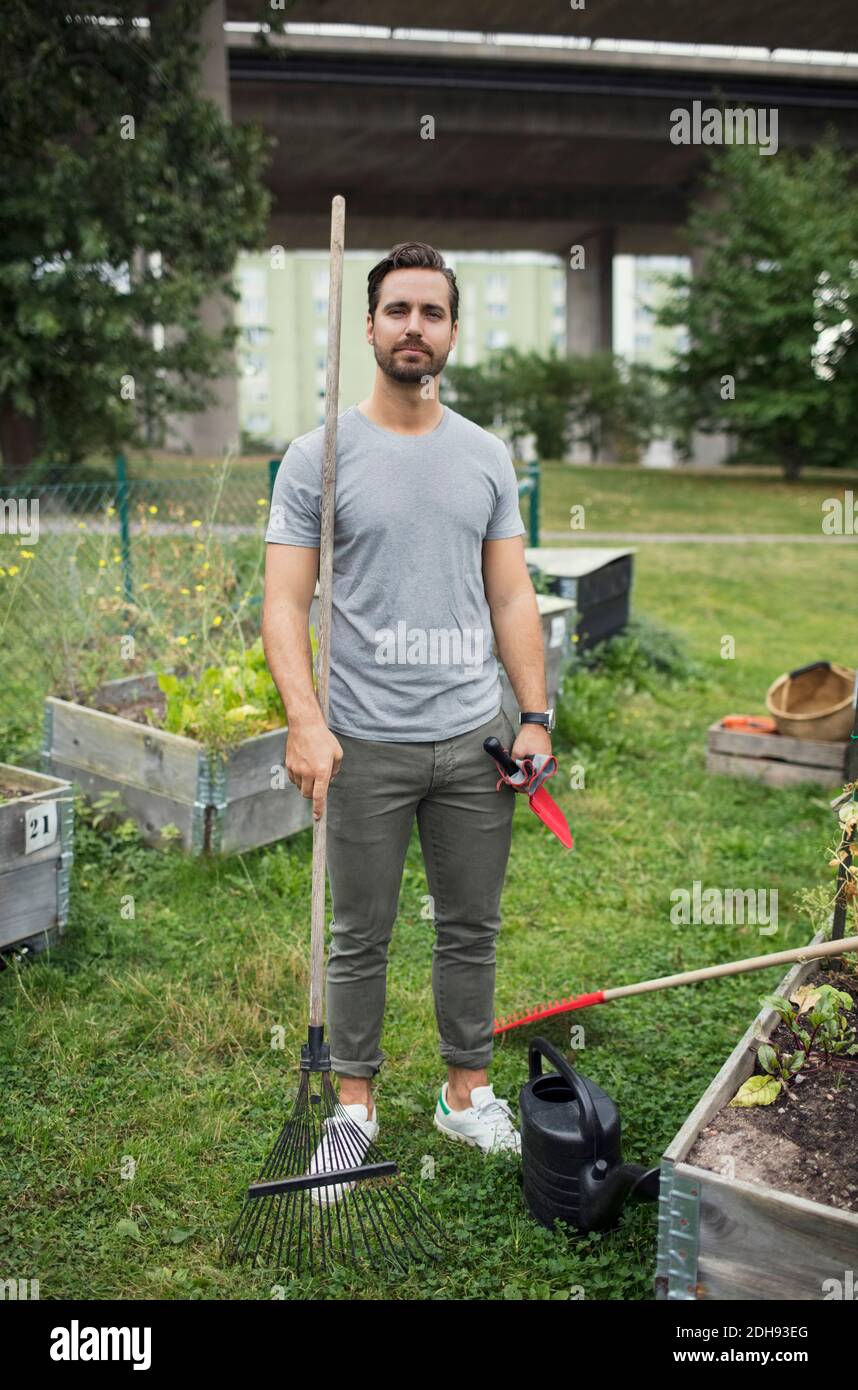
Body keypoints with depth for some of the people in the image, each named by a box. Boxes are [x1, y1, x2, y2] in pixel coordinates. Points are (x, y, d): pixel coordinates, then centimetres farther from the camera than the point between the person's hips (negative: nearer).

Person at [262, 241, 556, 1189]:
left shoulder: (486, 457, 8)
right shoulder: (320, 456, -4)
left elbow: (511, 595, 8)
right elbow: (284, 602, -9)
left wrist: (536, 714, 0)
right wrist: (305, 719, -22)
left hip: (474, 740, 4)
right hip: (367, 744, -3)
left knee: (471, 930, 14)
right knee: (361, 937, 10)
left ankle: (467, 1093, 31)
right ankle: (354, 1104, 27)